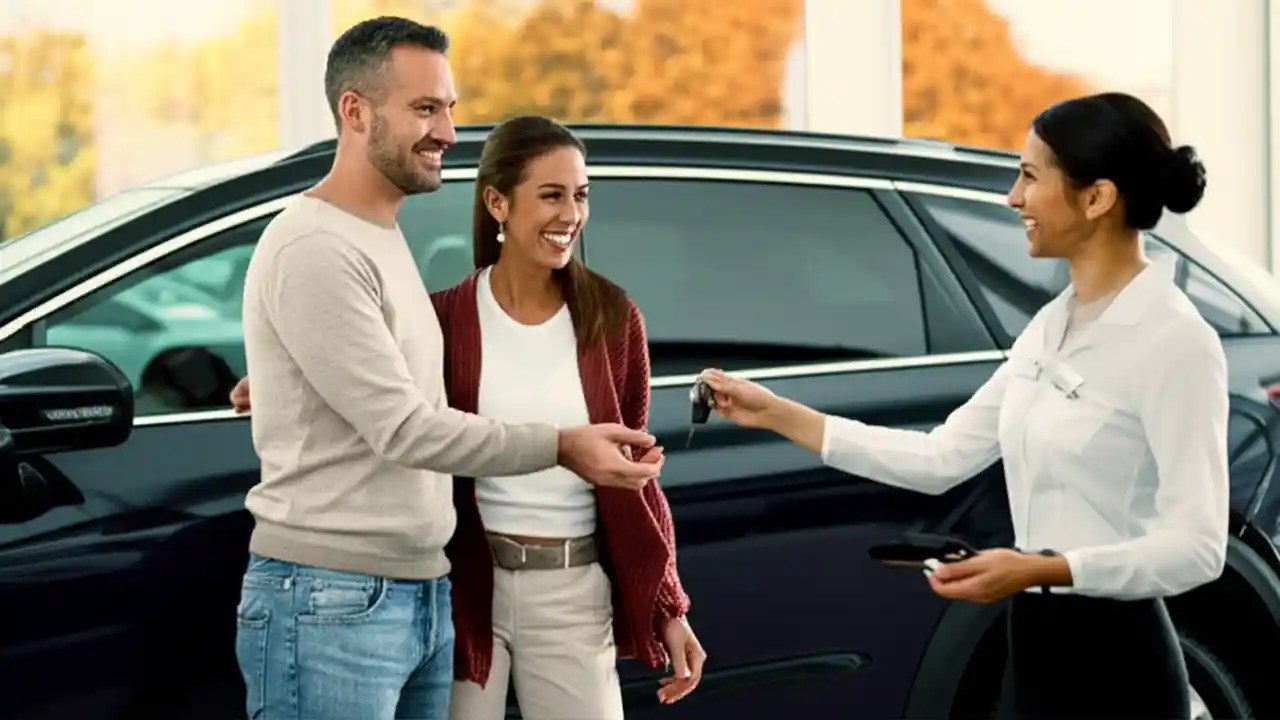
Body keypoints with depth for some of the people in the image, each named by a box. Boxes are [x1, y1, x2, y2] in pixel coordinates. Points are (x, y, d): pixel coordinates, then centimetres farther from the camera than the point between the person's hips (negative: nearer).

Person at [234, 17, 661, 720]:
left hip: (423, 594, 9)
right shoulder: (314, 248, -14)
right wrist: (560, 446, -16)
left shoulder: (386, 238, 16)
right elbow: (402, 429, -18)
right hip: (331, 602, -9)